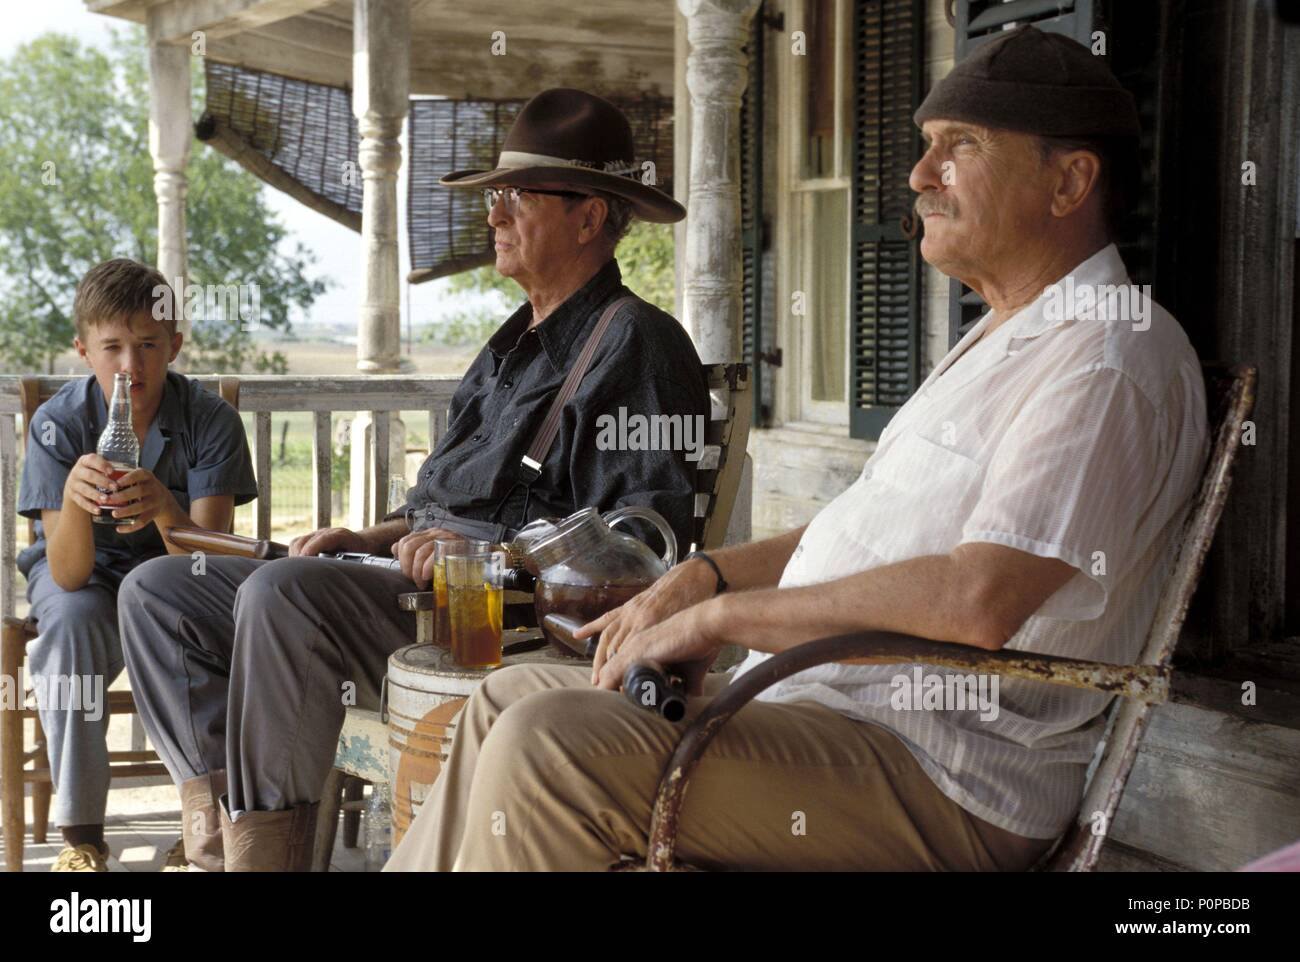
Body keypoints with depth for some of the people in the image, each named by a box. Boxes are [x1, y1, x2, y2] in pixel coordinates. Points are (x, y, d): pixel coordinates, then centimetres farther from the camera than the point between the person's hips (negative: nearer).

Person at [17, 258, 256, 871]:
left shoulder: (210, 419, -18)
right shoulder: (58, 423, -19)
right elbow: (69, 575, -26)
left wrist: (166, 510, -48)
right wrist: (73, 498, -47)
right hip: (85, 574, 0)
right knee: (71, 623, -32)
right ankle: (81, 836, -20)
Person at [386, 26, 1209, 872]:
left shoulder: (1112, 358, -15)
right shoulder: (1003, 341, 19)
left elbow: (978, 602, -27)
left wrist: (721, 616, -18)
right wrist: (702, 578, 10)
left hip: (945, 782, -10)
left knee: (550, 747, -25)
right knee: (511, 698, 12)